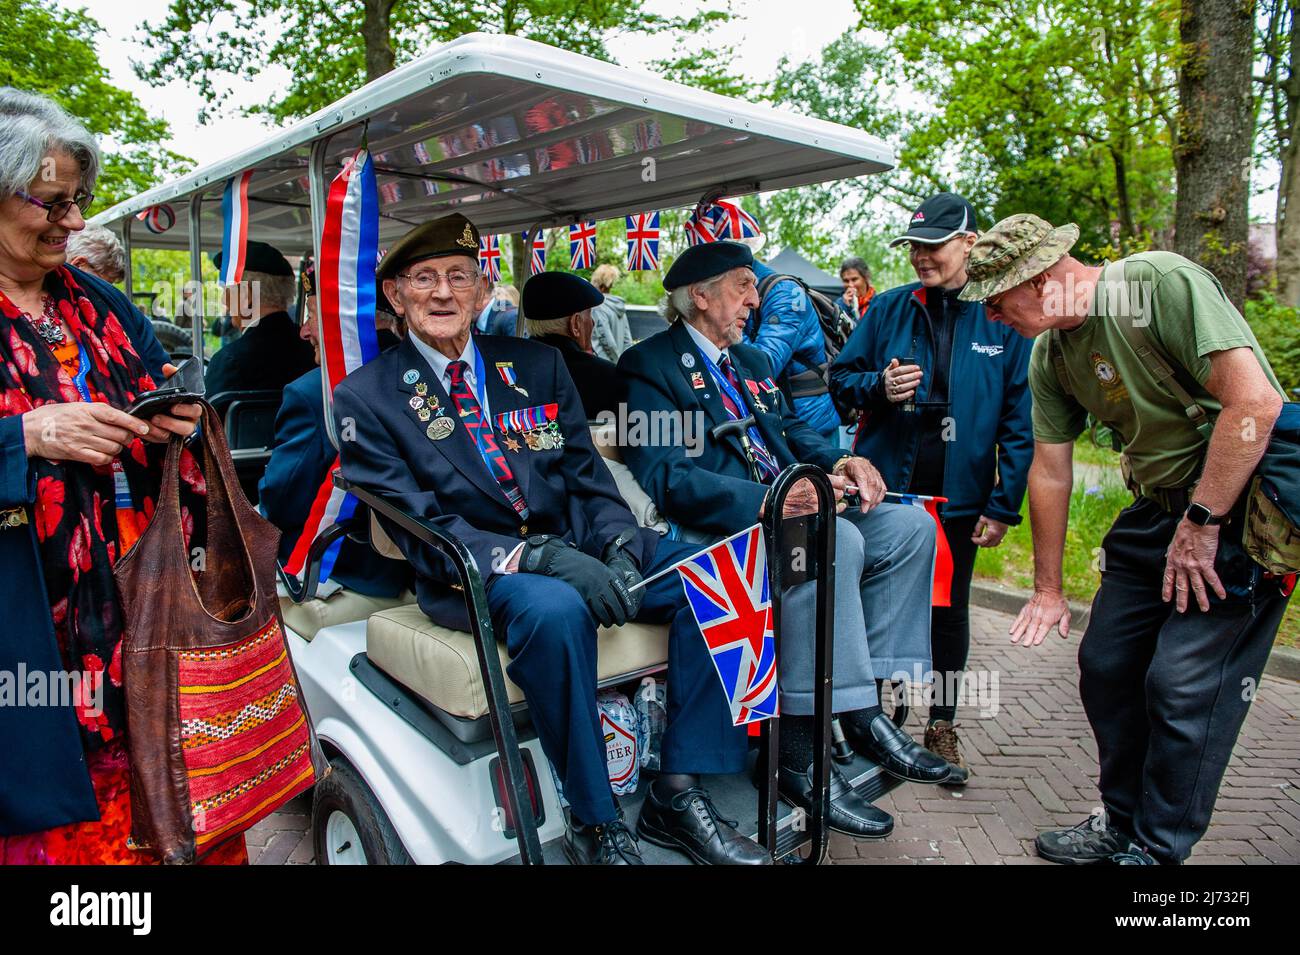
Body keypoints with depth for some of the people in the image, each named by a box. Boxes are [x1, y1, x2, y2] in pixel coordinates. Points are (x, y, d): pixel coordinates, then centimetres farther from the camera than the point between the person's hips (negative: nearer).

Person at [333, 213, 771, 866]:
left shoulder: (537, 365, 13)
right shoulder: (364, 397, 0)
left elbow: (588, 477, 9)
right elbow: (417, 527, -10)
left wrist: (619, 547, -12)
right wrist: (536, 557, -23)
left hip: (579, 548, 5)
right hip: (474, 570, -4)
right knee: (554, 610, -37)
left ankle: (679, 796, -8)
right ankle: (595, 826, -15)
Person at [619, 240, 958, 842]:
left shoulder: (751, 361, 24)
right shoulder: (649, 365, -6)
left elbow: (793, 431, 21)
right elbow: (664, 477, -18)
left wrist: (840, 462, -3)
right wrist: (766, 500, -30)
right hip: (719, 525, -9)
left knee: (910, 526, -5)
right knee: (836, 541, -32)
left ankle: (866, 710, -1)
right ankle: (802, 753, -23)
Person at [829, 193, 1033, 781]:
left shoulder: (1003, 319, -2)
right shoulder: (888, 308, 2)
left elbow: (1019, 421, -3)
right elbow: (840, 376, 7)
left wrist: (1004, 507, -7)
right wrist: (879, 386, -16)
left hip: (959, 496, -1)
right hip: (886, 487, 1)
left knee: (949, 612, 13)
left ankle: (941, 727, 30)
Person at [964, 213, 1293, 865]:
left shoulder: (1164, 283, -19)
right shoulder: (1049, 356, 3)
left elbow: (1255, 401, -26)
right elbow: (1049, 472, 7)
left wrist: (1201, 523, -21)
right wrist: (1047, 590, 11)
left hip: (1242, 500, -7)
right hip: (1159, 506, 8)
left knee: (1182, 684, -8)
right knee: (1105, 664, 8)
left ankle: (1155, 849, 11)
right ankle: (1122, 823, 27)